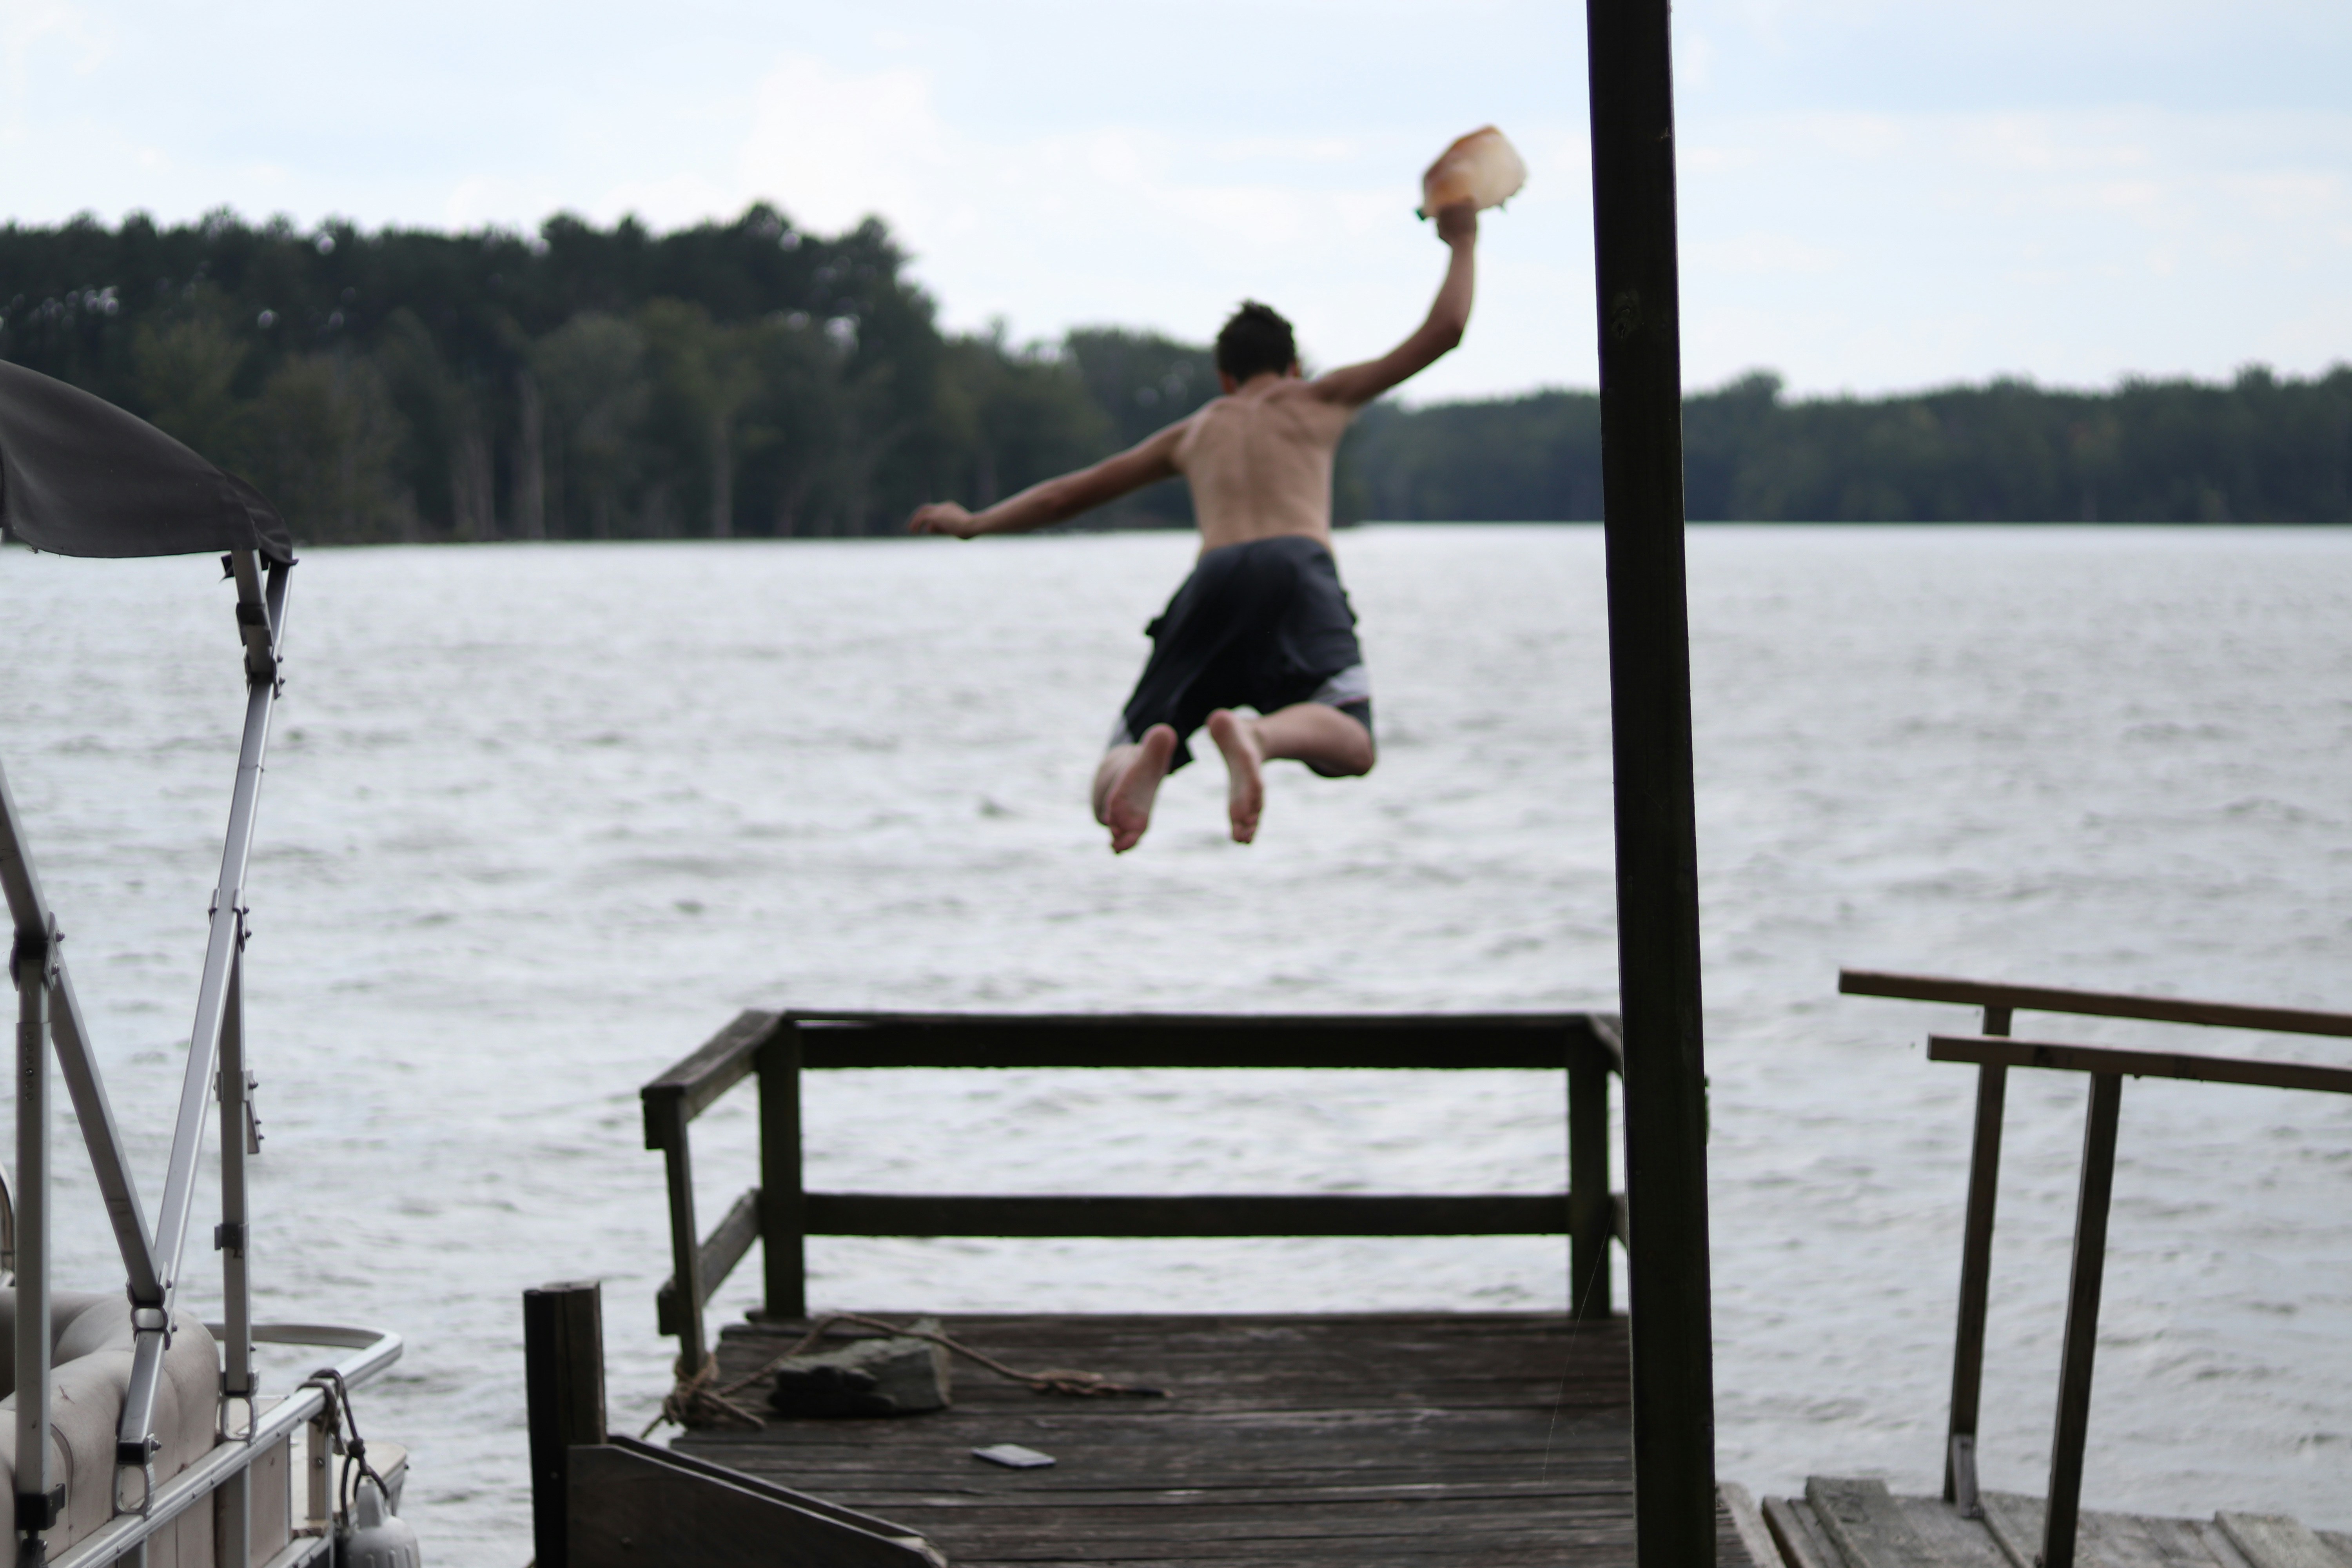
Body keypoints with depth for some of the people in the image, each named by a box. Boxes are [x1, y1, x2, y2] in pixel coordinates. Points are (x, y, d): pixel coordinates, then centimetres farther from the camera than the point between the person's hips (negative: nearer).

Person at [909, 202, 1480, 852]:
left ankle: (1146, 752, -37)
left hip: (1211, 580, 2)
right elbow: (1442, 332, 28)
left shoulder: (1196, 430, 35)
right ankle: (1260, 733, -49)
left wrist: (975, 524, 57)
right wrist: (1461, 243, 44)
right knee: (1352, 745, -15)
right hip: (1296, 568, -2)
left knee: (1112, 790, 2)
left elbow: (1073, 492, 43)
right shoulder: (1321, 399, 28)